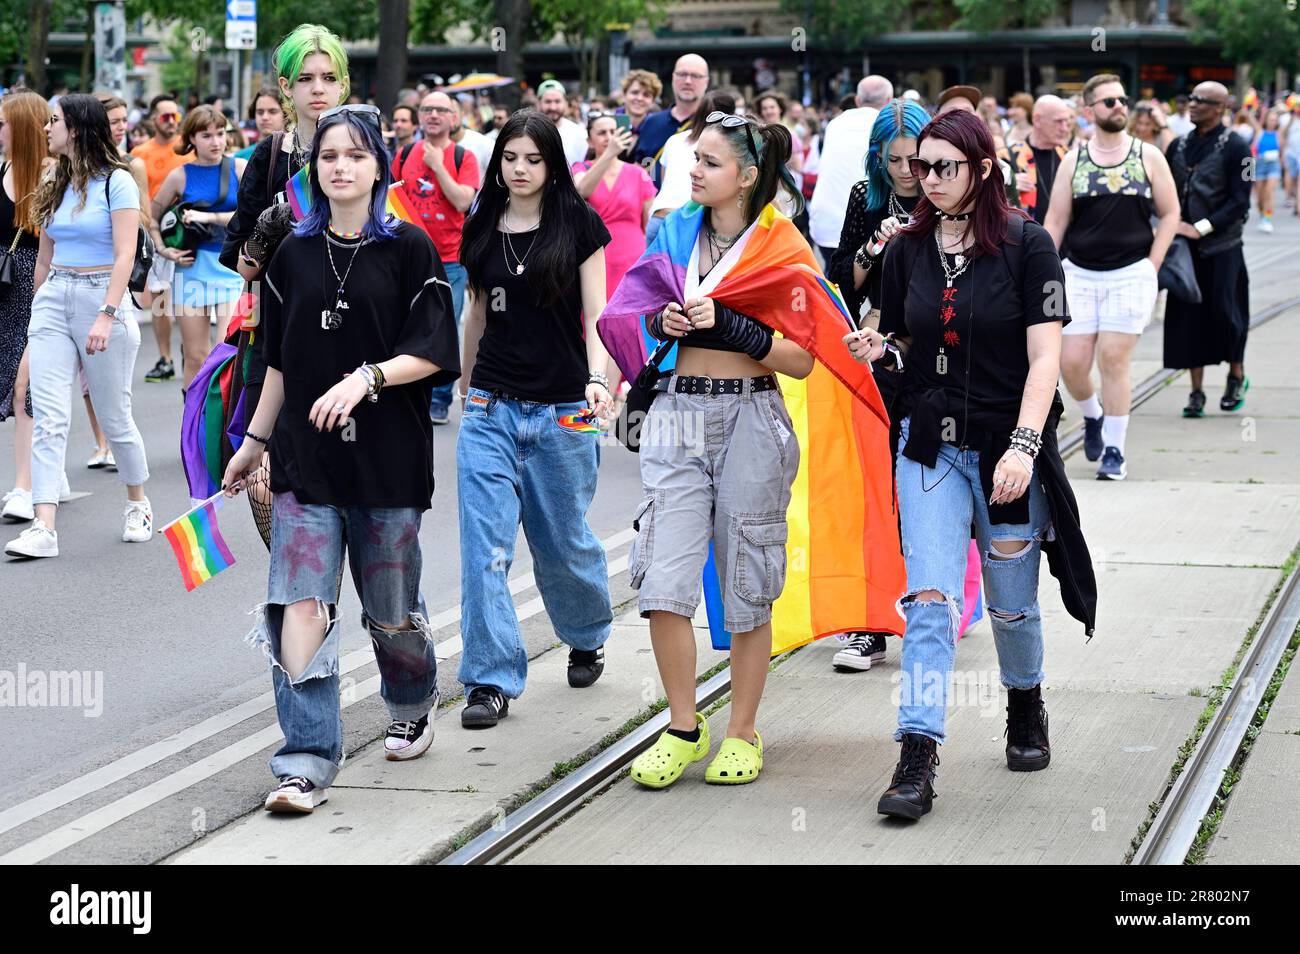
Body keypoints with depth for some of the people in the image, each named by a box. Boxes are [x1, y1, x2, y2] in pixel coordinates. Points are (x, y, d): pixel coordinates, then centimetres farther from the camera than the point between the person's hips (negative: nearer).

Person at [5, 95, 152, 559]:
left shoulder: (116, 182, -7)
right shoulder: (55, 186, 12)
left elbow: (124, 256, -14)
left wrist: (107, 315, -22)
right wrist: (37, 306, 17)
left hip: (101, 296, -5)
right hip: (53, 297, 5)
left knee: (113, 414, 6)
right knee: (48, 417, -7)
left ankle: (138, 504, 30)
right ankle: (44, 529, -13)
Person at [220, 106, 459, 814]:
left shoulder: (408, 248, -1)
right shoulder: (295, 254, 9)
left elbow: (431, 353, -5)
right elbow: (280, 363, 16)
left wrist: (367, 378, -20)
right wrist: (255, 441, 16)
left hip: (388, 455, -2)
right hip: (305, 458, 2)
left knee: (390, 606, 9)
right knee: (299, 602, -10)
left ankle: (413, 707, 40)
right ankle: (307, 765, -10)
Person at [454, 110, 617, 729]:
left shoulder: (579, 225, -2)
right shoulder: (482, 229, 7)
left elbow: (596, 314, -6)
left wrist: (598, 378, -22)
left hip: (562, 412, -2)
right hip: (492, 408, 2)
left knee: (563, 541, 11)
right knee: (485, 546, -8)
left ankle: (588, 638, 39)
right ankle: (491, 681, -4)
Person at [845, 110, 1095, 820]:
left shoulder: (1027, 245, -6)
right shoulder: (908, 250, 6)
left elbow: (1045, 356, -10)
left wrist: (1024, 444, -20)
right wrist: (872, 348, -8)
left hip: (1008, 443, -2)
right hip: (930, 443, 2)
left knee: (1012, 602, 10)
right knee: (929, 598, -11)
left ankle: (1026, 708, 40)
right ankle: (916, 761, -16)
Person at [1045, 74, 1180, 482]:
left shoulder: (1148, 157, 3)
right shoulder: (1073, 161, 5)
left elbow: (1170, 213, 8)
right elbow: (1055, 222, 8)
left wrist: (1151, 265, -1)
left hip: (1130, 275, -2)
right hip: (1079, 274, 2)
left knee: (1114, 360, -6)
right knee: (1072, 362, -3)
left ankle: (1114, 449, 5)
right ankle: (1093, 416, 28)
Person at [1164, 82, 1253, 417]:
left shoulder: (1235, 147, -7)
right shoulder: (1179, 146, 8)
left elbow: (1239, 201, -11)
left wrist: (1200, 228, -17)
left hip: (1222, 248, -4)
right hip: (1186, 248, 4)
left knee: (1224, 312, 0)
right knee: (1189, 316, 2)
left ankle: (1236, 376, 23)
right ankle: (1196, 391, 8)